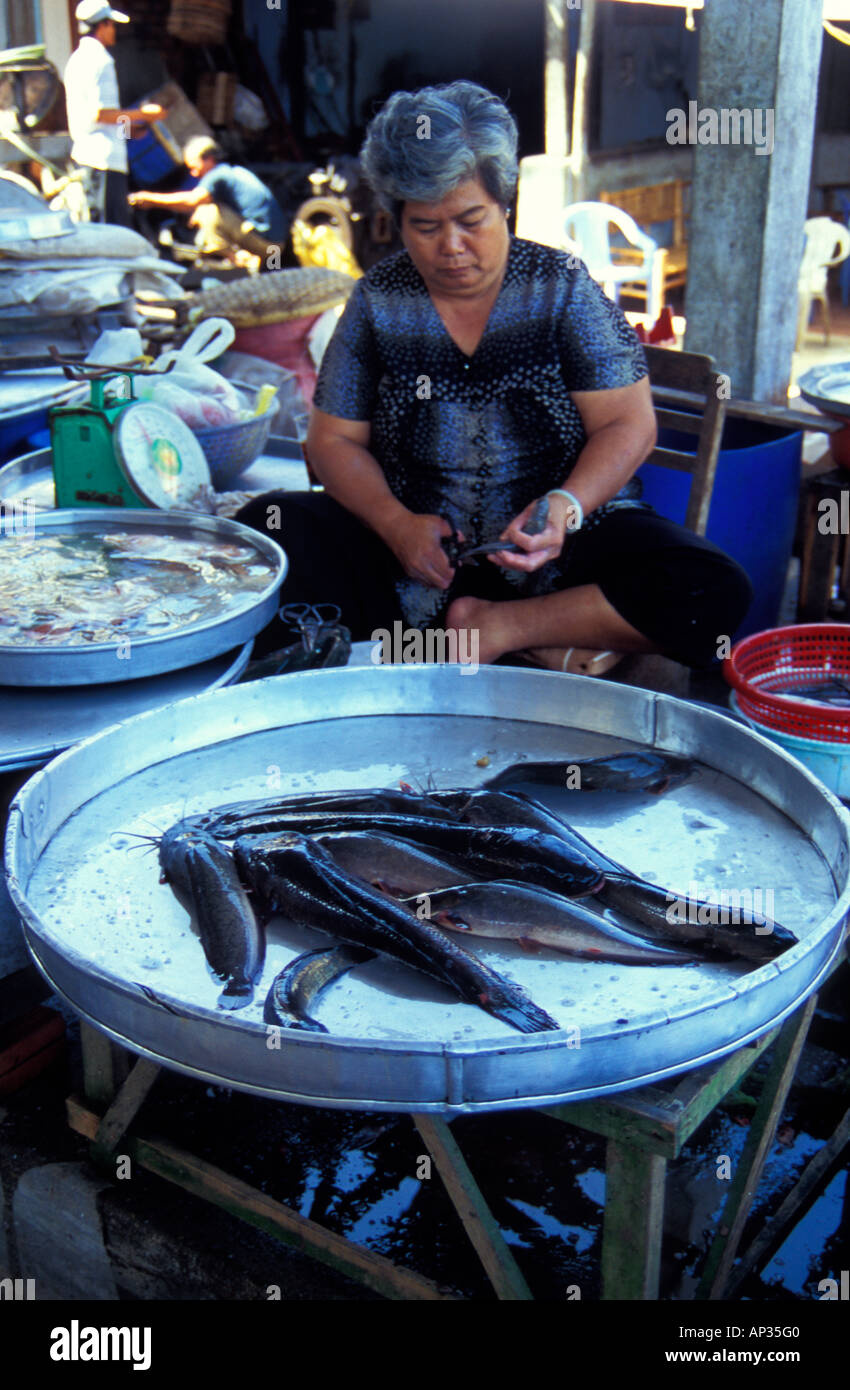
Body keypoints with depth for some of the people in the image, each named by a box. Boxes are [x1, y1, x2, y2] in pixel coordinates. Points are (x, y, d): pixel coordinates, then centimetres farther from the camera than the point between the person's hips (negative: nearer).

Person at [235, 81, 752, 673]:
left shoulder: (562, 286, -1)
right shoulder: (379, 301, 3)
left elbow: (629, 426, -4)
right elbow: (335, 439, 4)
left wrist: (564, 507, -24)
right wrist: (397, 524, -16)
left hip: (561, 544, -1)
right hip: (417, 554, 2)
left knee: (716, 591, -26)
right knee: (263, 526, -24)